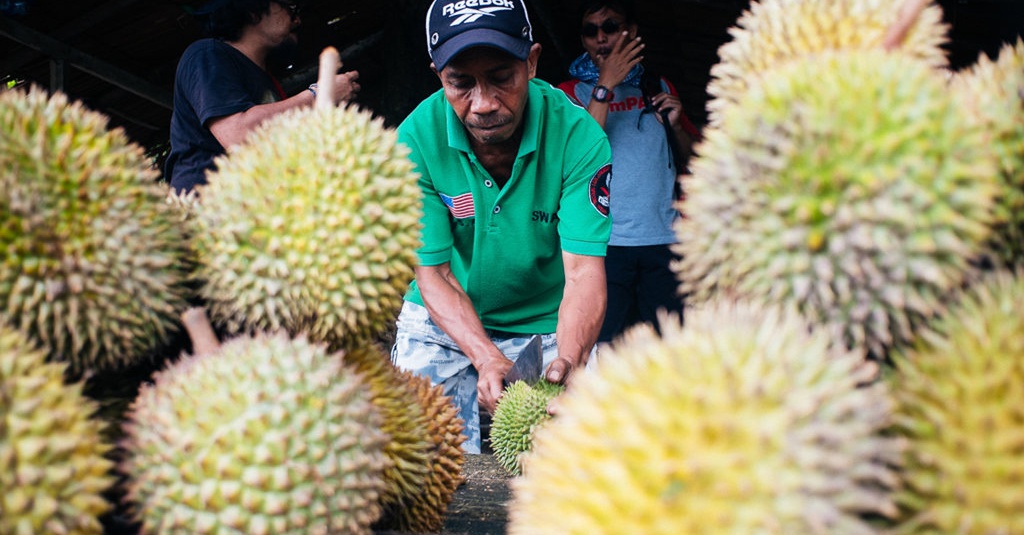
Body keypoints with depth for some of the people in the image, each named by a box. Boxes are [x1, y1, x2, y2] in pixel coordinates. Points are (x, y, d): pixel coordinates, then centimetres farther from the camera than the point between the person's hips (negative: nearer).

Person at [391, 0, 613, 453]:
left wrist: (567, 363, -44)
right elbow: (434, 274, -16)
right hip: (443, 324, 1)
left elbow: (584, 272, -25)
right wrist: (487, 359, -32)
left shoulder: (577, 136, -21)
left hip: (547, 326, 0)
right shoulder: (417, 138, -18)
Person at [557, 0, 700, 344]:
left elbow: (692, 162, 21)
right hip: (605, 241, -3)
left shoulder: (660, 88, 20)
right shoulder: (572, 91, 9)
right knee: (602, 346, -9)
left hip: (663, 239, 3)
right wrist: (605, 86, -8)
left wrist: (674, 123, 2)